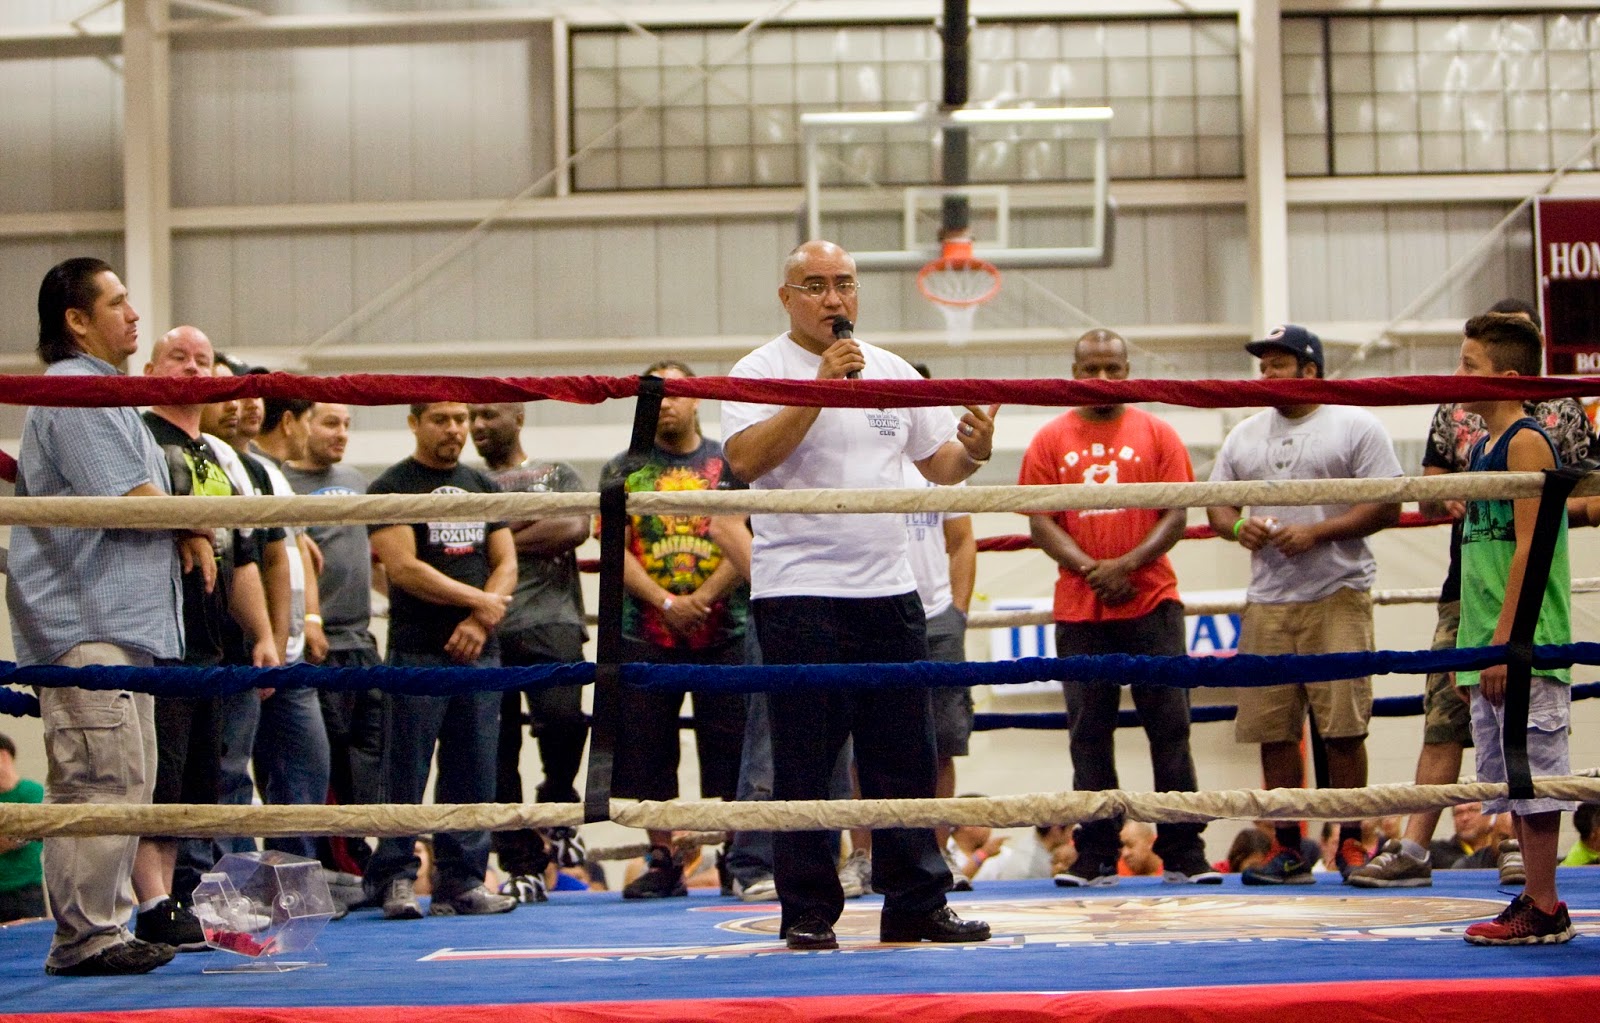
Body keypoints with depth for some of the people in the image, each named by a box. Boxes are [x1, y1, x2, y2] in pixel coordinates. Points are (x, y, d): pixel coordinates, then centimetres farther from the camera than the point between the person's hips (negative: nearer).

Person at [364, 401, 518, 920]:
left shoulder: (483, 487, 17)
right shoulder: (391, 488, -1)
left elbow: (506, 563, 12)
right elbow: (403, 567, -11)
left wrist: (479, 622, -5)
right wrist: (478, 599, -7)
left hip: (479, 650, 5)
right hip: (417, 652, -5)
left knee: (473, 774, 3)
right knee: (405, 772, -6)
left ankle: (462, 881, 7)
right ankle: (396, 878, -1)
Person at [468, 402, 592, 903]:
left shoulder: (558, 475, 18)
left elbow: (575, 527, -1)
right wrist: (533, 518, -1)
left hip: (549, 620, -2)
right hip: (483, 629, 2)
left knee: (561, 717, -25)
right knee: (496, 748, -2)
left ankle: (558, 804, 5)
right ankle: (522, 865, 5)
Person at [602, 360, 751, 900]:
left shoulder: (729, 463, 7)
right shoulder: (623, 469, 10)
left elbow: (747, 544, -1)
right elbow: (616, 551, 2)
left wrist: (700, 600, -12)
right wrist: (666, 602, -11)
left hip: (724, 632, -1)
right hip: (644, 633, 1)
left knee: (731, 751, -1)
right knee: (648, 753, 2)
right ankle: (662, 861, 10)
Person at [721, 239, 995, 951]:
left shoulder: (892, 372, 15)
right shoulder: (760, 371, -2)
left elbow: (939, 465, 19)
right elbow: (744, 458, -19)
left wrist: (974, 449, -3)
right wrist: (819, 387, -22)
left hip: (889, 590, 5)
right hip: (797, 592, -5)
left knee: (906, 759, 7)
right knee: (805, 765, -2)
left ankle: (916, 904, 14)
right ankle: (807, 912, 6)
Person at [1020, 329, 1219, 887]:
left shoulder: (1157, 434, 6)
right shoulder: (1050, 441, 7)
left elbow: (1176, 515, 1)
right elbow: (1040, 522, 2)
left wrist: (1128, 565, -14)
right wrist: (1092, 569, -12)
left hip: (1151, 602, -1)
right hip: (1079, 609, 1)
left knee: (1169, 727, -2)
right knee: (1089, 734, 3)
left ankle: (1184, 854, 3)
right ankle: (1095, 857, 8)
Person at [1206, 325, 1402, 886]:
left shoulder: (1356, 425, 0)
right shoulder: (1244, 436, 16)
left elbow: (1387, 506, -6)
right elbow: (1217, 502, 19)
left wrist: (1315, 531, -16)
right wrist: (1237, 527, -4)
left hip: (1338, 596, -5)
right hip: (1266, 601, 5)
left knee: (1343, 725, -7)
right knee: (1273, 730, 3)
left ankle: (1351, 844, 4)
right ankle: (1289, 849, 10)